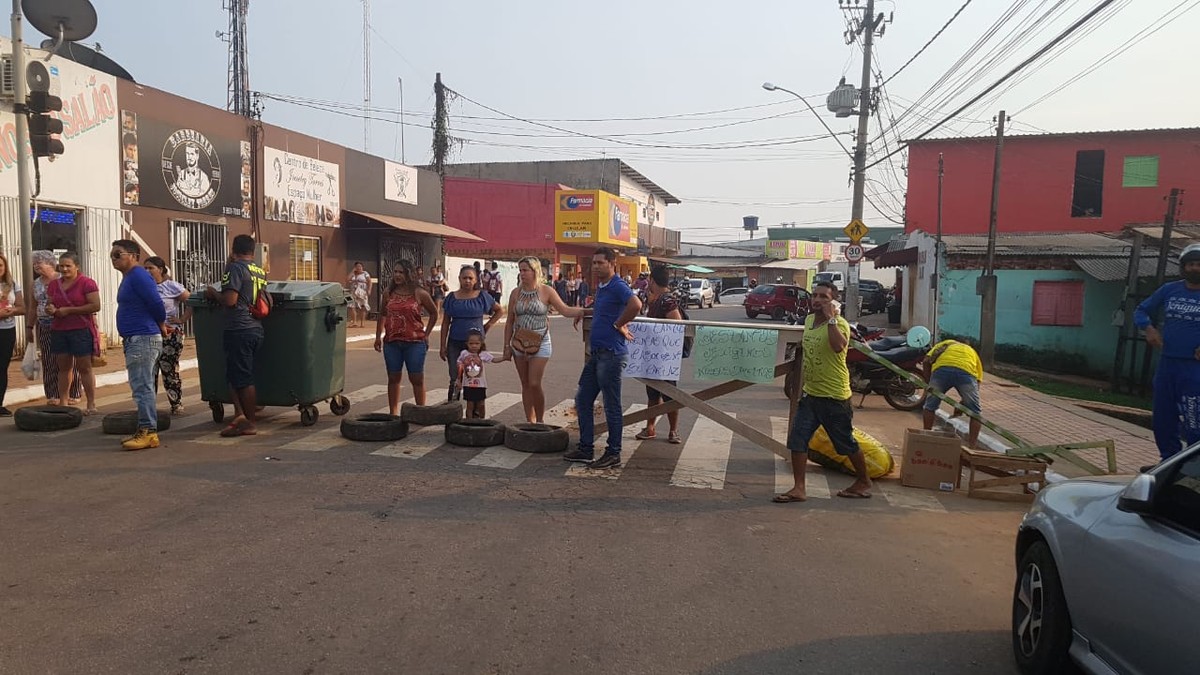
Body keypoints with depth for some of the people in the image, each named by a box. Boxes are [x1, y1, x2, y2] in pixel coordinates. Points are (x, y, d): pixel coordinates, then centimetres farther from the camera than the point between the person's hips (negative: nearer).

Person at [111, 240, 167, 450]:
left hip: (143, 339, -11)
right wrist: (160, 326, 16)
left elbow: (156, 303, -20)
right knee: (143, 388, 13)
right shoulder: (129, 277, 18)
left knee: (142, 388, -9)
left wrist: (161, 325, -5)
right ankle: (145, 431, 19)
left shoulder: (138, 276, -13)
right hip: (135, 340, 11)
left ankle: (148, 432, -7)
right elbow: (154, 304, 21)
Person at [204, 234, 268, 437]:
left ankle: (251, 423, 6)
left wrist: (213, 294, 3)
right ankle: (241, 415, 9)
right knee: (236, 374, 15)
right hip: (256, 329, 8)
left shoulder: (235, 267, -9)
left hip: (239, 330, -8)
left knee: (242, 378, 0)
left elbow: (229, 300, -18)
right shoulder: (260, 272, 12)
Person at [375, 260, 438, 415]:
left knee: (417, 379, 2)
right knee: (394, 378, 10)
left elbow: (434, 313, 7)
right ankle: (393, 412, 19)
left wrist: (426, 334, 3)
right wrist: (378, 336, 8)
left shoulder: (419, 294, -3)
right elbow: (382, 314, 15)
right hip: (391, 342, 3)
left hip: (414, 342, -3)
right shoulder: (389, 293, 6)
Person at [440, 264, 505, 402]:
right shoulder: (452, 297, 6)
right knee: (455, 379, -3)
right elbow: (445, 323, 8)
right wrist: (443, 346, 4)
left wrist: (488, 325, 5)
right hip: (455, 343, 1)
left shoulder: (482, 296, 3)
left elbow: (500, 310, 15)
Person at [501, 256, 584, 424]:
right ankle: (530, 422, 17)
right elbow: (510, 322, 10)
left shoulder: (546, 291, -5)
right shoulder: (516, 293, 5)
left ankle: (540, 422, 6)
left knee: (534, 384, -11)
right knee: (525, 385, 8)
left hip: (540, 343, -4)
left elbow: (565, 310, -8)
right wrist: (507, 347, 8)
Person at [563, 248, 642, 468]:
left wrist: (619, 325, -21)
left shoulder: (618, 286, -14)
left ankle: (614, 454, 12)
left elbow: (636, 305, -33)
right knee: (583, 399, 14)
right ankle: (585, 449, 23)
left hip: (611, 354, -10)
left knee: (611, 405, 0)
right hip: (596, 353, 10)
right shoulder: (600, 287, 15)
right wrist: (584, 312, 19)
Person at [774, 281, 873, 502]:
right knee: (797, 440, -2)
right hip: (810, 393, 7)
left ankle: (864, 481, 31)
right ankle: (798, 488, 3)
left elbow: (838, 346, -38)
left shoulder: (839, 324, -15)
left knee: (847, 444, 9)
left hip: (834, 397, -7)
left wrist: (831, 318, -31)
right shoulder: (809, 320, 8)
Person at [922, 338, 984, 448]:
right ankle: (972, 445, 18)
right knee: (974, 411, 18)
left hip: (941, 368, 0)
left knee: (930, 406, 21)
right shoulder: (972, 352, 39)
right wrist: (962, 404, 32)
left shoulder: (942, 344, 39)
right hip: (966, 371, 0)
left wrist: (928, 384, 22)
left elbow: (927, 361, 17)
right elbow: (977, 381, 27)